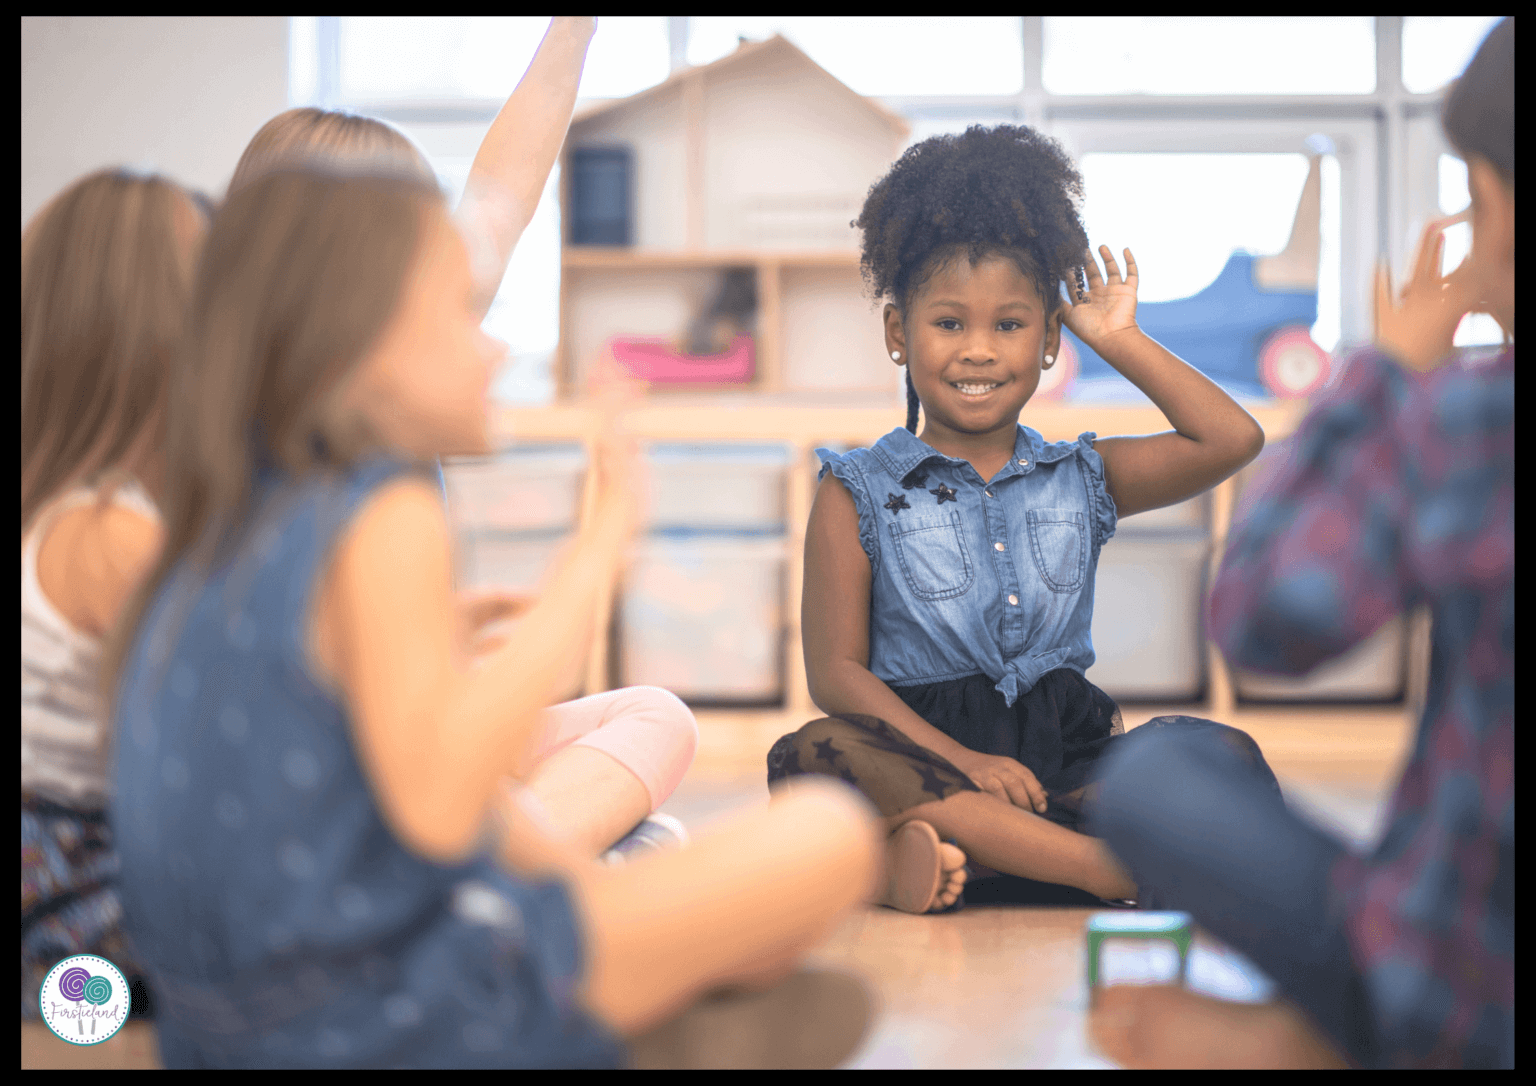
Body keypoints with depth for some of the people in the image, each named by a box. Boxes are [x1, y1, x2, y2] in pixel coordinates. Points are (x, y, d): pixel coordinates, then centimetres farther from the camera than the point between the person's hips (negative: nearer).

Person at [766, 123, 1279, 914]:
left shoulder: (1083, 479, 16)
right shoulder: (858, 494, 6)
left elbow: (1233, 440, 6)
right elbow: (836, 671, -2)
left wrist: (1121, 342, 12)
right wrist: (959, 761, -16)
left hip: (1062, 757, 3)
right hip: (926, 756, -2)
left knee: (1224, 754, -22)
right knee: (811, 757, -34)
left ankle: (956, 851, -38)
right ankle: (1107, 866, -38)